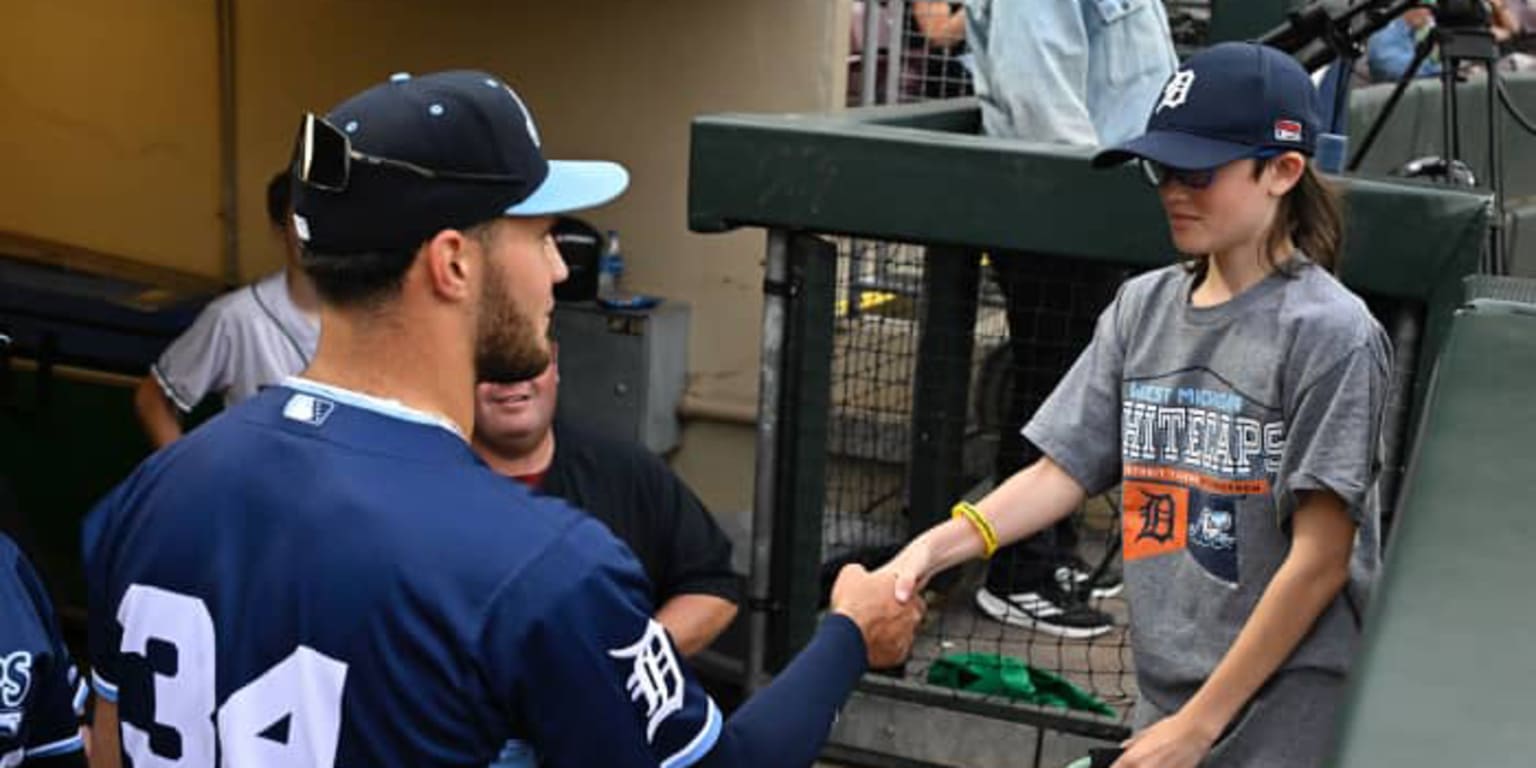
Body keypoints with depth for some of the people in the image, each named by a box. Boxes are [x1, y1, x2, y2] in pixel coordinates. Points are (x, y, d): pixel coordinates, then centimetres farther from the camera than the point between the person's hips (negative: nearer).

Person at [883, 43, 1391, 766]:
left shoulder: (1328, 332, -12)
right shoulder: (1143, 306, 6)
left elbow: (1320, 559, -13)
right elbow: (1061, 472, 3)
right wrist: (935, 545, -13)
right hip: (1164, 701, 5)